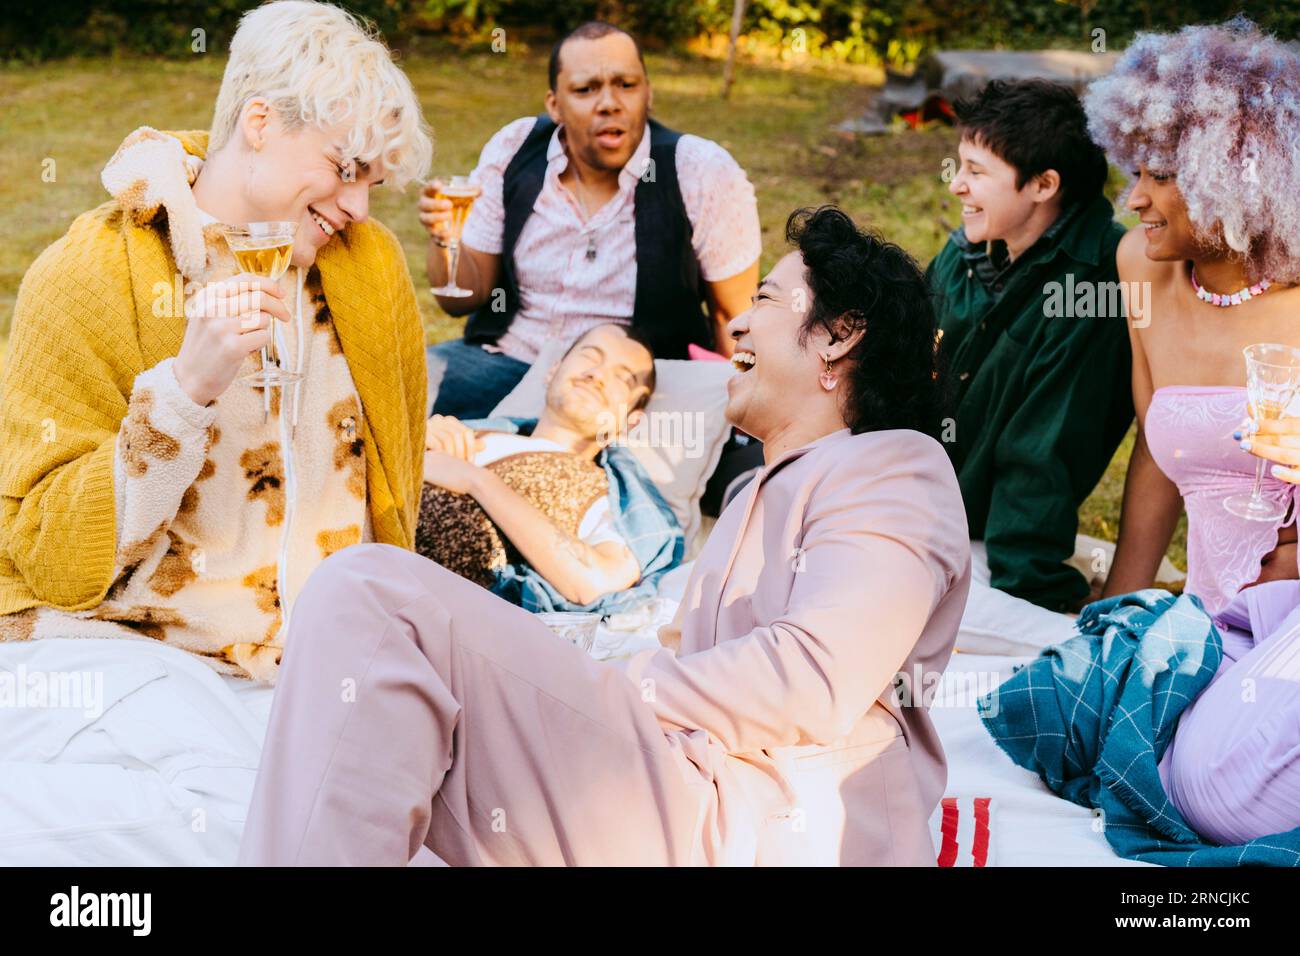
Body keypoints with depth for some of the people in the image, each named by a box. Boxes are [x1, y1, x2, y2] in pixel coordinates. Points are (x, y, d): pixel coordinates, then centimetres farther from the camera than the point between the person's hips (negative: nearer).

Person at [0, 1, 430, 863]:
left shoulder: (371, 267, 7)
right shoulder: (89, 274, -7)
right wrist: (186, 388, -21)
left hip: (318, 653, 6)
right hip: (114, 638, -6)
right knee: (237, 804, -35)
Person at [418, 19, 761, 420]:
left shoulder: (704, 174, -12)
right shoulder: (512, 151, -3)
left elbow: (735, 317, -1)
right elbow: (463, 298, 3)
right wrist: (443, 237, -17)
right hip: (508, 360, 3)